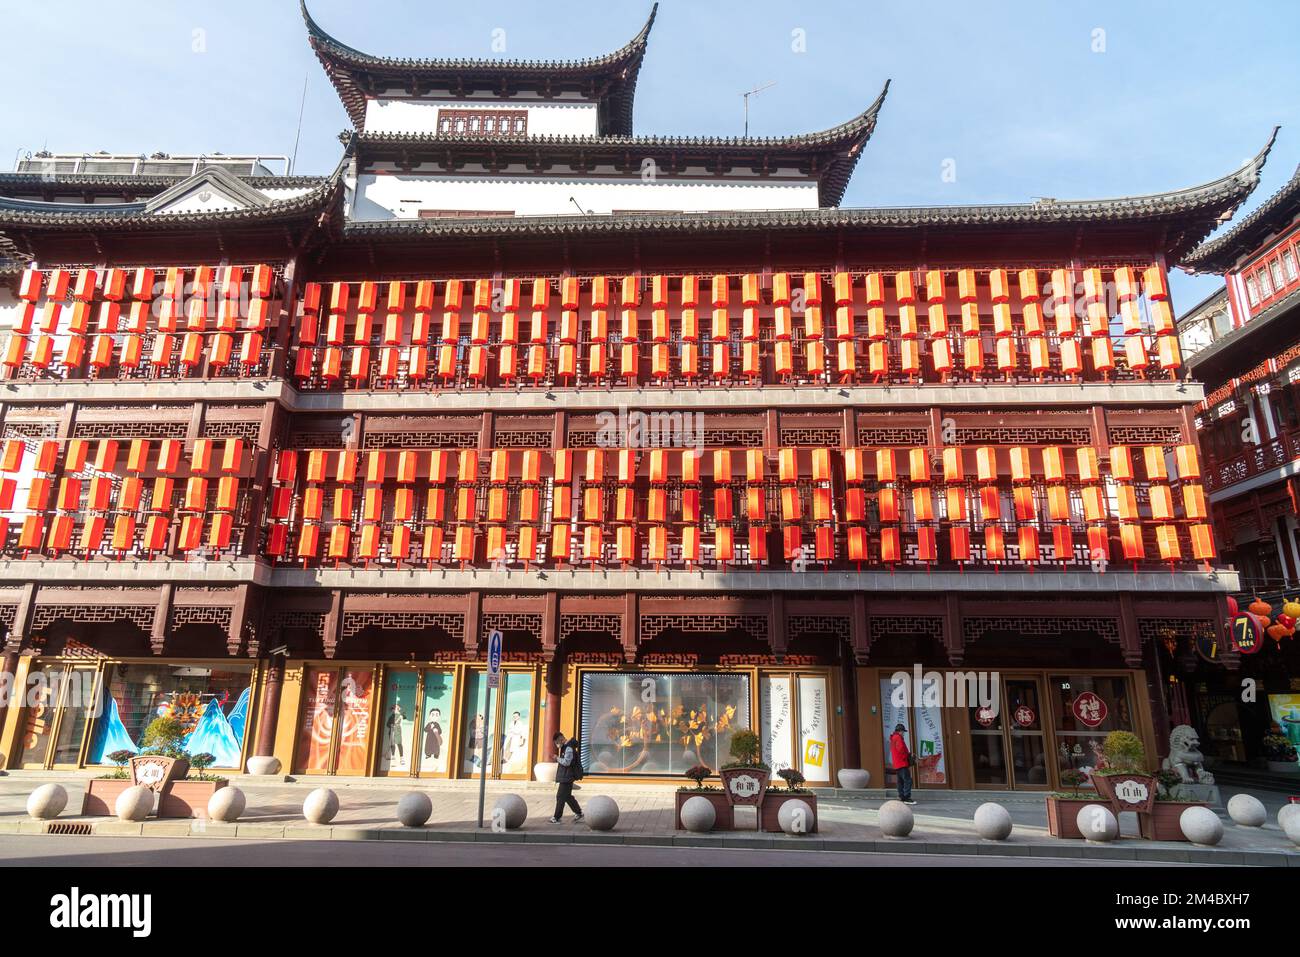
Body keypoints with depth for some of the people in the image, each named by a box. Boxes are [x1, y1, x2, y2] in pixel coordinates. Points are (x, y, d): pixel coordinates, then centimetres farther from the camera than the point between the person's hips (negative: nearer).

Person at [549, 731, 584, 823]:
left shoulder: (569, 748, -18)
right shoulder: (564, 747, 13)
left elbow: (566, 762, -24)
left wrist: (557, 758, -13)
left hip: (567, 777, -10)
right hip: (564, 777, 10)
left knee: (560, 797, -5)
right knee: (568, 797, 18)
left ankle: (557, 818, 2)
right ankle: (579, 813, 28)